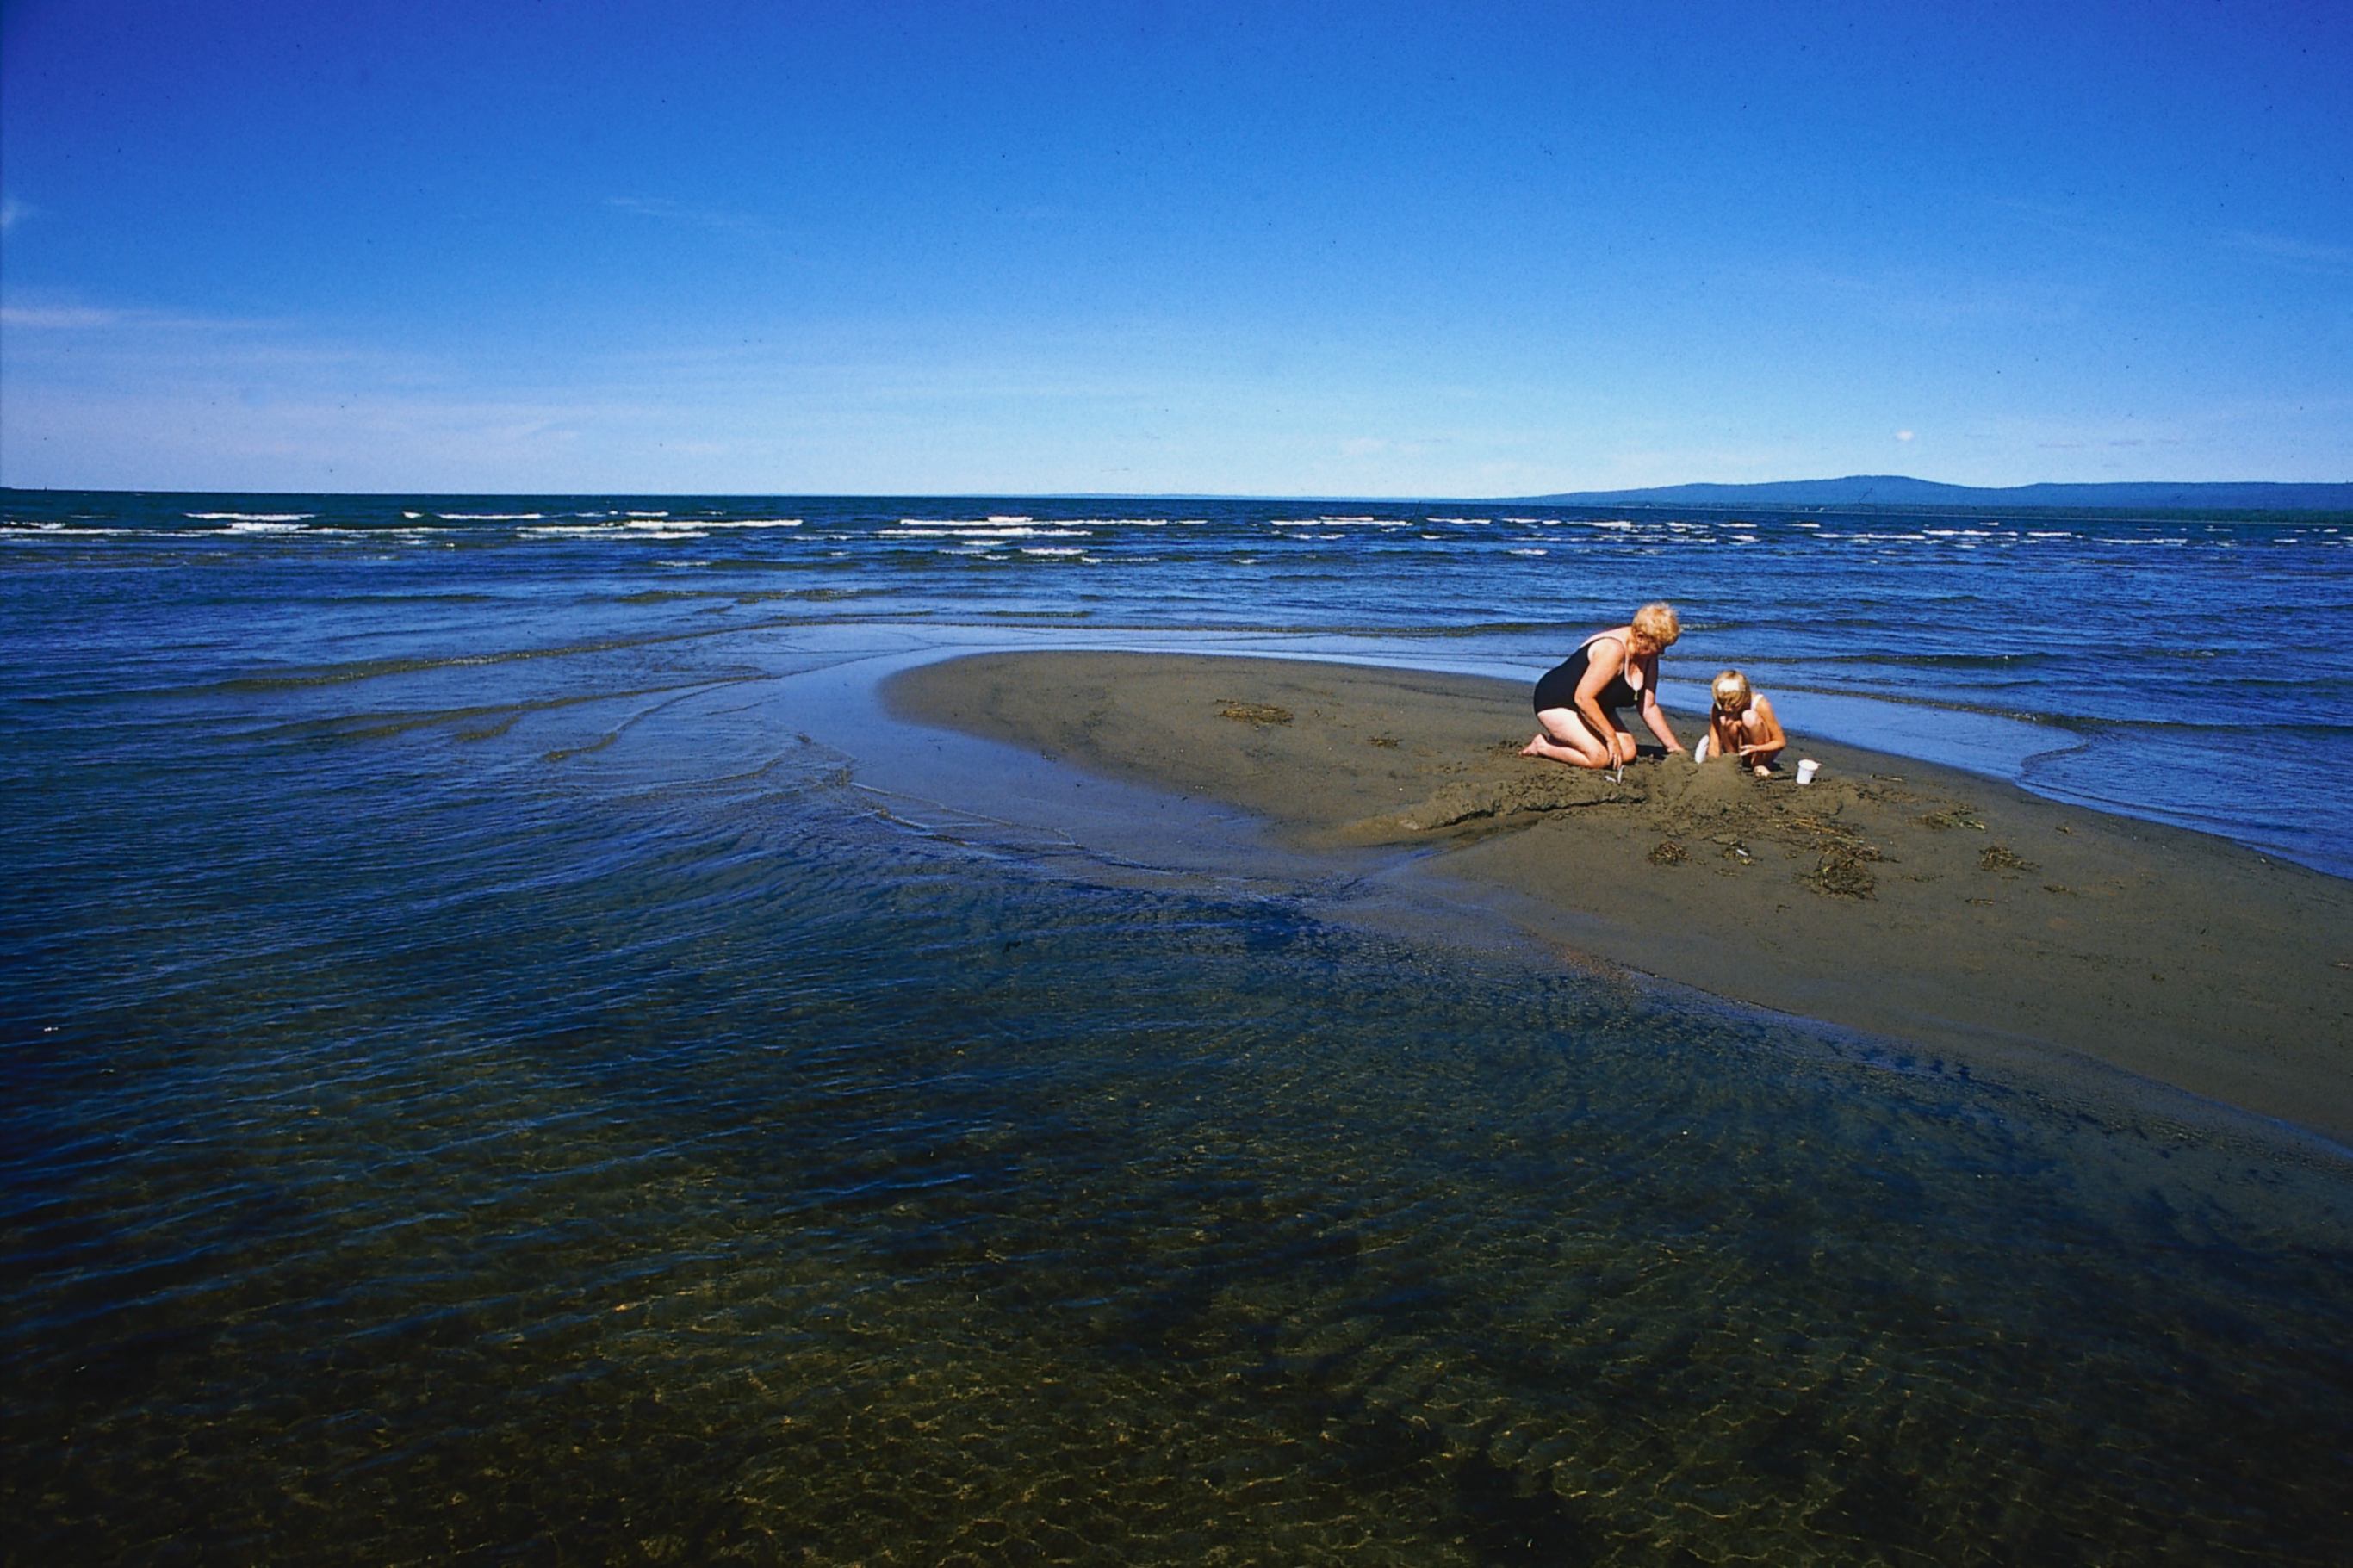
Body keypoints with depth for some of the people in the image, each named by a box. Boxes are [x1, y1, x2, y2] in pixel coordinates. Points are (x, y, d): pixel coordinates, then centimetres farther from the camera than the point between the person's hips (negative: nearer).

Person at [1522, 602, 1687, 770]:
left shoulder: (1649, 656, -2)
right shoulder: (1613, 650, -29)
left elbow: (1648, 707, 4)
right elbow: (1583, 698, -32)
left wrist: (1674, 747, 0)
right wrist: (1611, 737, -28)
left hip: (1592, 707, 10)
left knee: (1627, 752, -7)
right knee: (1599, 757, -24)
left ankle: (1562, 739, 8)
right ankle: (1542, 745, -4)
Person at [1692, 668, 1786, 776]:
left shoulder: (1760, 704, -25)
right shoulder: (1718, 709, -18)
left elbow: (1780, 742, -20)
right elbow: (1714, 742, -18)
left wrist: (1756, 748, -38)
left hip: (1763, 751, -2)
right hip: (1741, 754, 2)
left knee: (1750, 717, -30)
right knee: (1728, 721, -28)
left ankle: (1759, 763, -15)